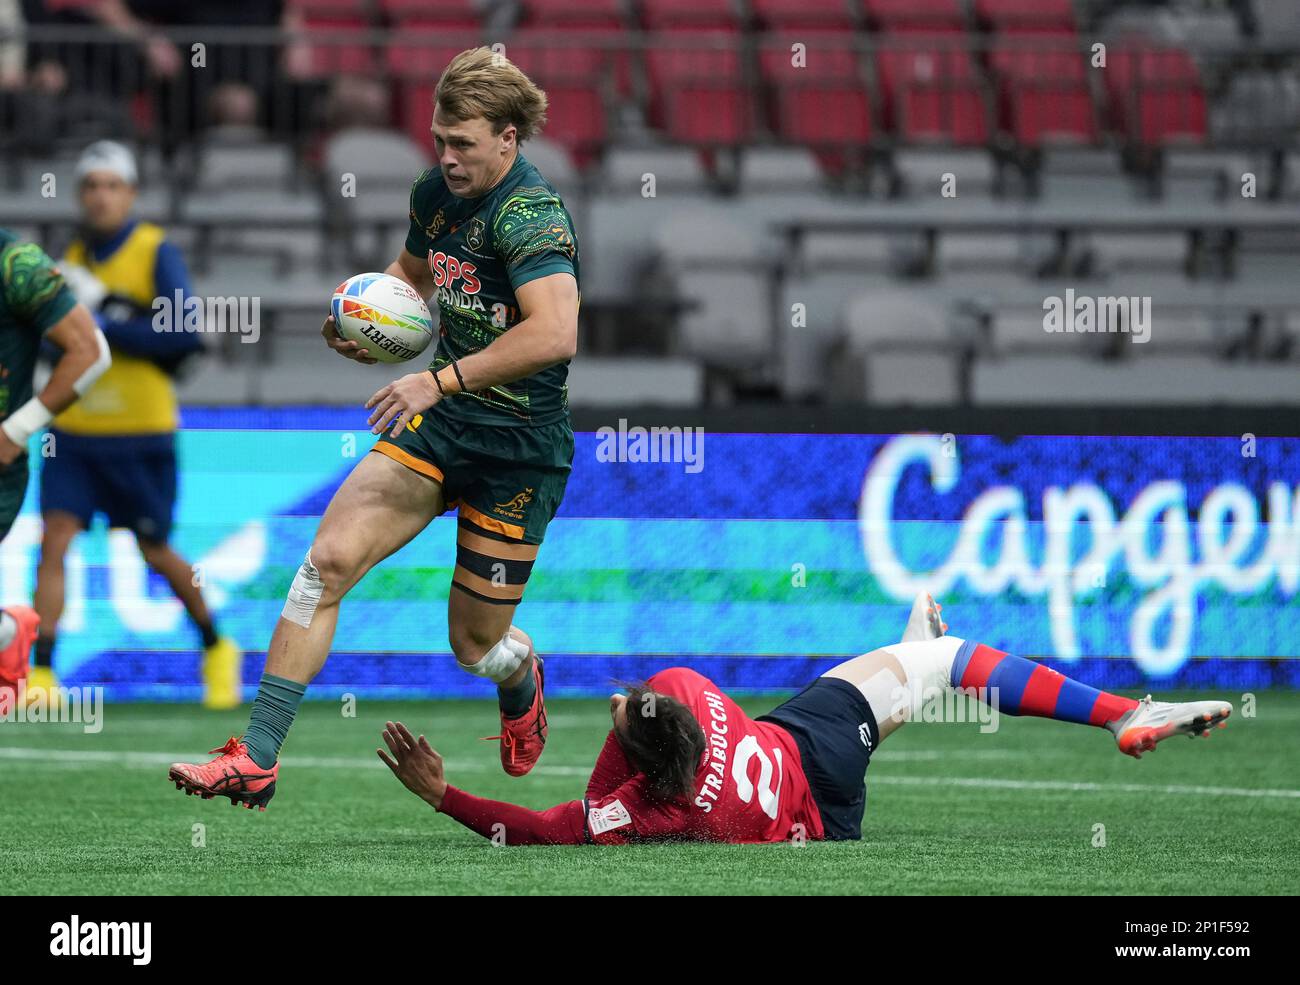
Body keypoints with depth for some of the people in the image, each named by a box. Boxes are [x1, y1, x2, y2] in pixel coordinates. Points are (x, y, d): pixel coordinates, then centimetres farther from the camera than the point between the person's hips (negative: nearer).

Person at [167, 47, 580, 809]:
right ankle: (256, 759, -16)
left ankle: (522, 682, 48)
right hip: (441, 424, 6)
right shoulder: (436, 193, 3)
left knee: (476, 646, 6)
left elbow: (554, 335, -37)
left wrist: (441, 379, -34)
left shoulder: (531, 215, -22)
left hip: (520, 450, -6)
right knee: (329, 555, -15)